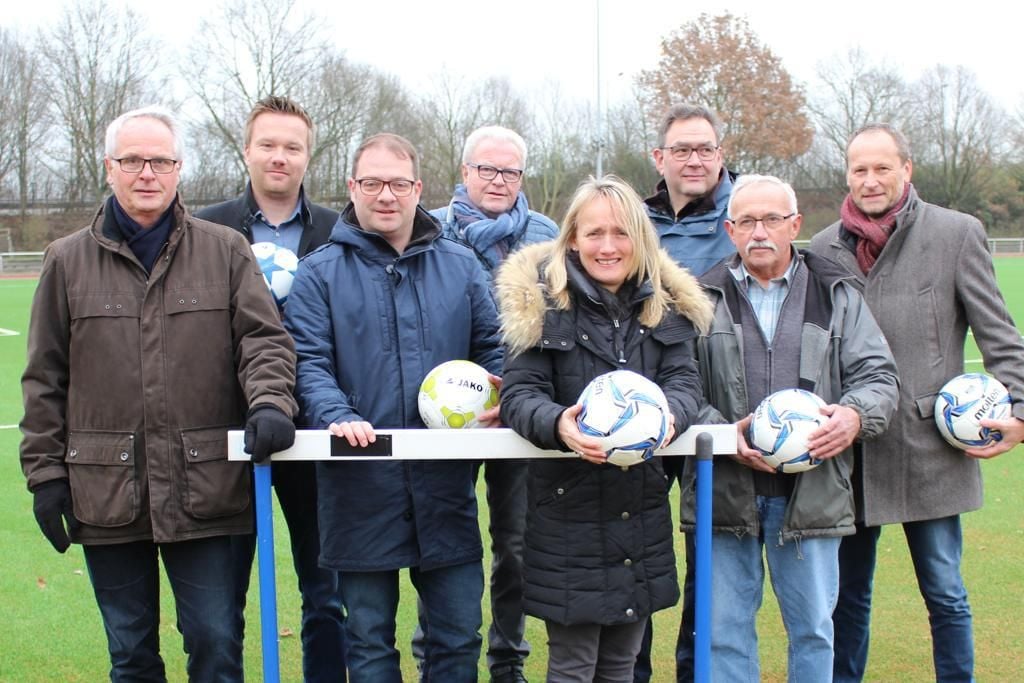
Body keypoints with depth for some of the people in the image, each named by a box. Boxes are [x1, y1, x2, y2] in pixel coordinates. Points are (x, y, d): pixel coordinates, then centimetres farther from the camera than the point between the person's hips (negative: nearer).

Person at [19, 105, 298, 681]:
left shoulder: (226, 251, 4)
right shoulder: (69, 260, 7)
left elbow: (264, 338, 1)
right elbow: (46, 378, 9)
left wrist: (269, 402, -19)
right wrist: (45, 471, 5)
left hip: (204, 488, -1)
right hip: (106, 491, 2)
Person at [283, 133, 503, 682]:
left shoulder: (460, 266, 11)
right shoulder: (321, 272, 3)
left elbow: (492, 349, 15)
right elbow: (308, 361, -5)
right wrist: (336, 416, -23)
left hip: (445, 479, 2)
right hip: (361, 483, -2)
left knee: (459, 632, 9)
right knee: (369, 637, 9)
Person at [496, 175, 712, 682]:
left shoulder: (666, 305, 6)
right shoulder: (540, 301, -6)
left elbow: (685, 380, -1)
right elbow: (519, 394, -11)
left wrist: (670, 413, -25)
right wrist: (559, 425, -33)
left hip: (642, 511, 4)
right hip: (569, 511, -4)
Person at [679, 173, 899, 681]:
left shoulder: (837, 296, 9)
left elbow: (879, 376, 8)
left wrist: (856, 414, -13)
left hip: (811, 493, 1)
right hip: (723, 491, -1)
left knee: (813, 628, 11)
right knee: (724, 629, 7)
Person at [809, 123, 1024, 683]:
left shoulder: (956, 233, -1)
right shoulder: (823, 249, 7)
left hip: (930, 449, -3)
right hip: (847, 452, 3)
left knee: (944, 594, 6)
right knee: (847, 594, 14)